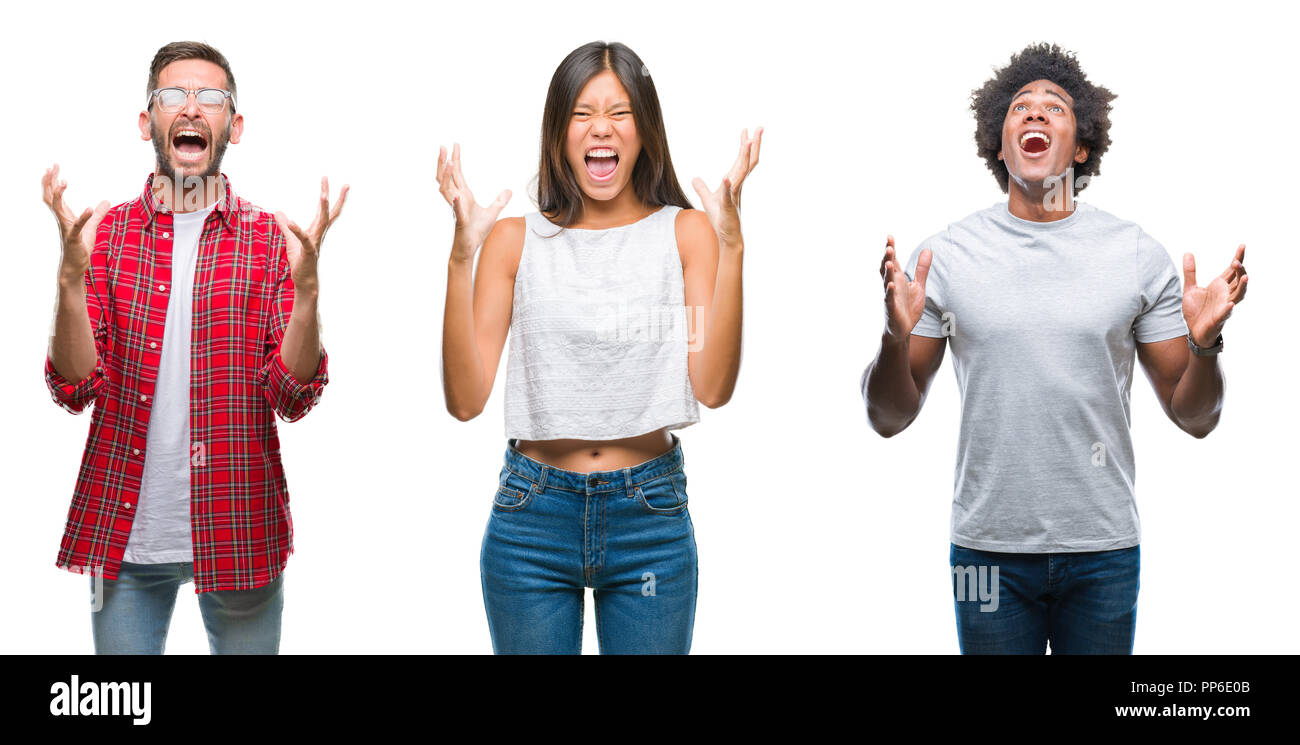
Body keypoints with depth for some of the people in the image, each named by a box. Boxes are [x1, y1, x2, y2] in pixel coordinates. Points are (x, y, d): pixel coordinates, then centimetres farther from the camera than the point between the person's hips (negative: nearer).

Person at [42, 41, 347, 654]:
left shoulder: (271, 238, 0)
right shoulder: (105, 233, 3)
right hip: (123, 535, 1)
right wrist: (72, 277, -20)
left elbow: (292, 399, -8)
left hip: (238, 535, -1)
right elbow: (77, 390, -5)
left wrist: (305, 287, -22)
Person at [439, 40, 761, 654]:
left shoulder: (685, 231, 0)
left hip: (650, 518, 0)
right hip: (532, 518, 0)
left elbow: (712, 387, -12)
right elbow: (465, 399, -8)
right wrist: (461, 257, -15)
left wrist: (730, 245, -17)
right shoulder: (516, 240, 0)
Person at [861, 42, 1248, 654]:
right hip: (988, 548, -1)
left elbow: (1194, 418, 4)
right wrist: (896, 338, -17)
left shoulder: (1138, 256, 1)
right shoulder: (944, 254, -1)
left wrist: (1204, 345, -15)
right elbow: (889, 418, 1)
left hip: (1103, 550, 1)